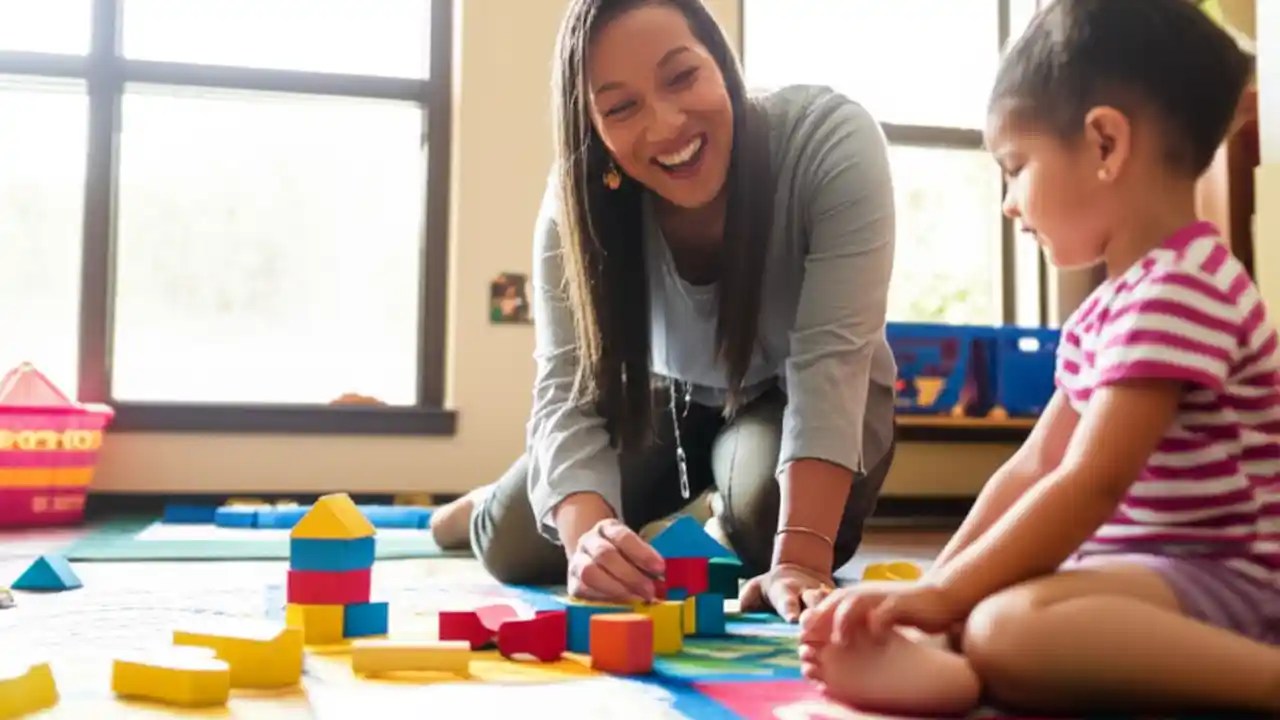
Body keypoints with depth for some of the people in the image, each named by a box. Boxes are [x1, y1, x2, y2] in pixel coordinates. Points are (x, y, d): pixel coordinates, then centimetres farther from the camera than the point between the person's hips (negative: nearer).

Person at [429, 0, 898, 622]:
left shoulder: (834, 139, -32)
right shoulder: (578, 201, -24)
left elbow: (831, 356, -37)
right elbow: (569, 390, -29)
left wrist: (800, 557, -47)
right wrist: (587, 533, -49)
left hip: (802, 402, -2)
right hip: (675, 399, 3)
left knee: (768, 510, -33)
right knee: (514, 546, -6)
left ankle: (735, 536, 5)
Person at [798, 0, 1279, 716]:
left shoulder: (1180, 287, -18)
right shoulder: (1106, 310, 14)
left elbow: (1091, 486, -24)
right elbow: (1033, 469, 13)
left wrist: (942, 594, -21)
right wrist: (935, 585, 7)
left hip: (1223, 576, -11)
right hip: (1151, 566, 11)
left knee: (1009, 624, -34)